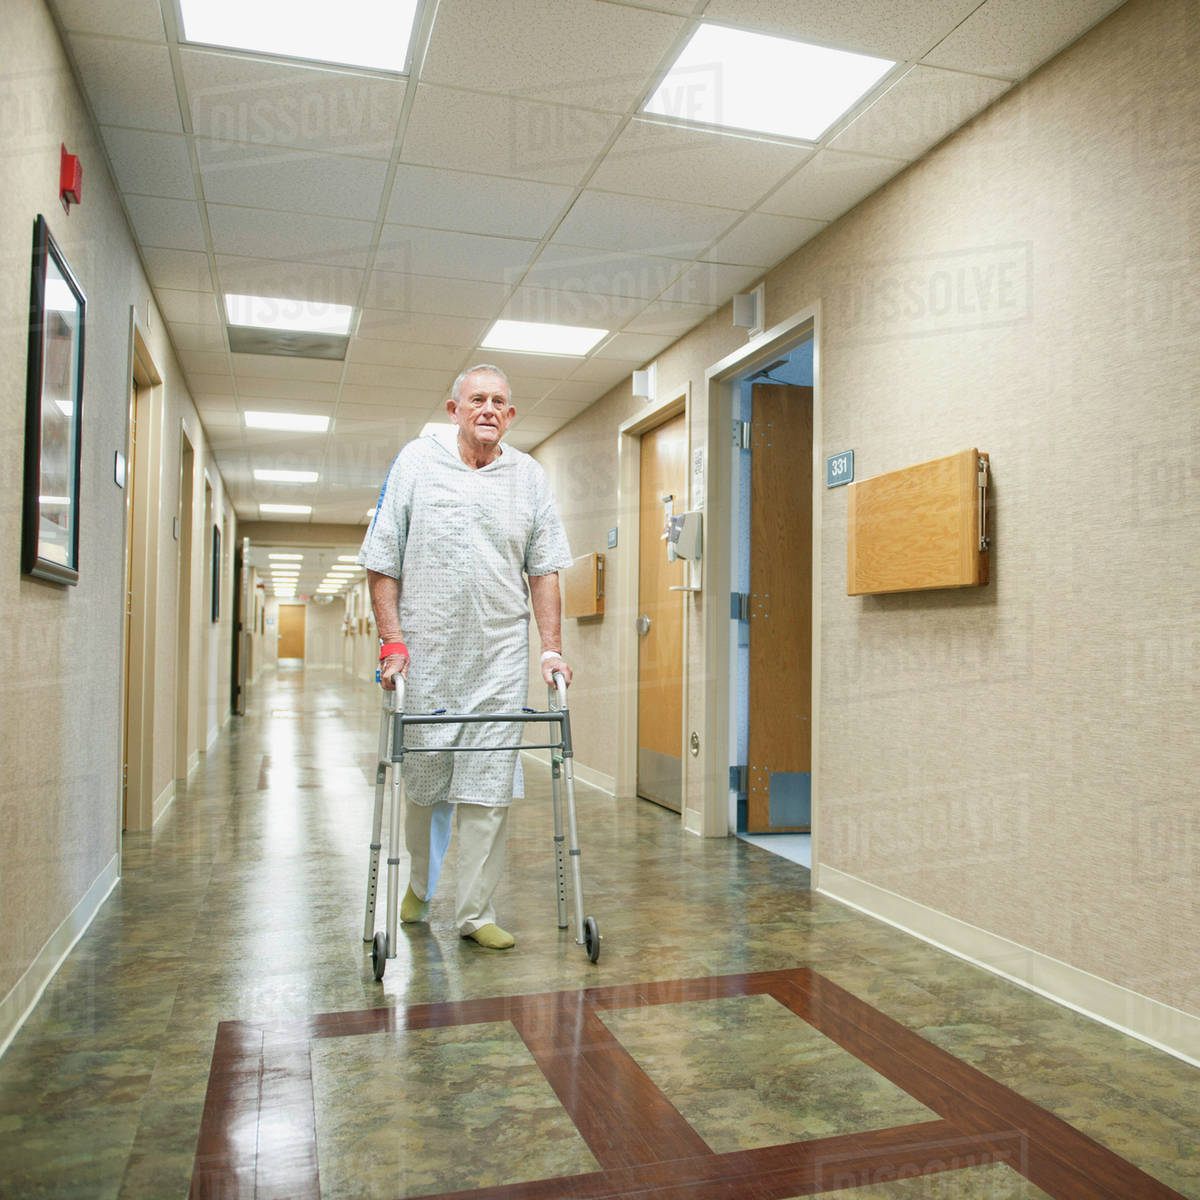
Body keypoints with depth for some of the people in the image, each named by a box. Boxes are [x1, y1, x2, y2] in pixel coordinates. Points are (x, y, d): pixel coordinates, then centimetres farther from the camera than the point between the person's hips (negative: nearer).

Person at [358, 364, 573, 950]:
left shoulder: (529, 476, 6)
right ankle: (420, 882, 37)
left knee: (488, 787, -1)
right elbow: (382, 561, 1)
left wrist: (552, 648, -1)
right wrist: (391, 640, -8)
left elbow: (543, 569, 7)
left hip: (500, 658, 1)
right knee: (422, 778, 11)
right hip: (423, 653, 0)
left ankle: (475, 912, 12)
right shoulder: (416, 461, 2)